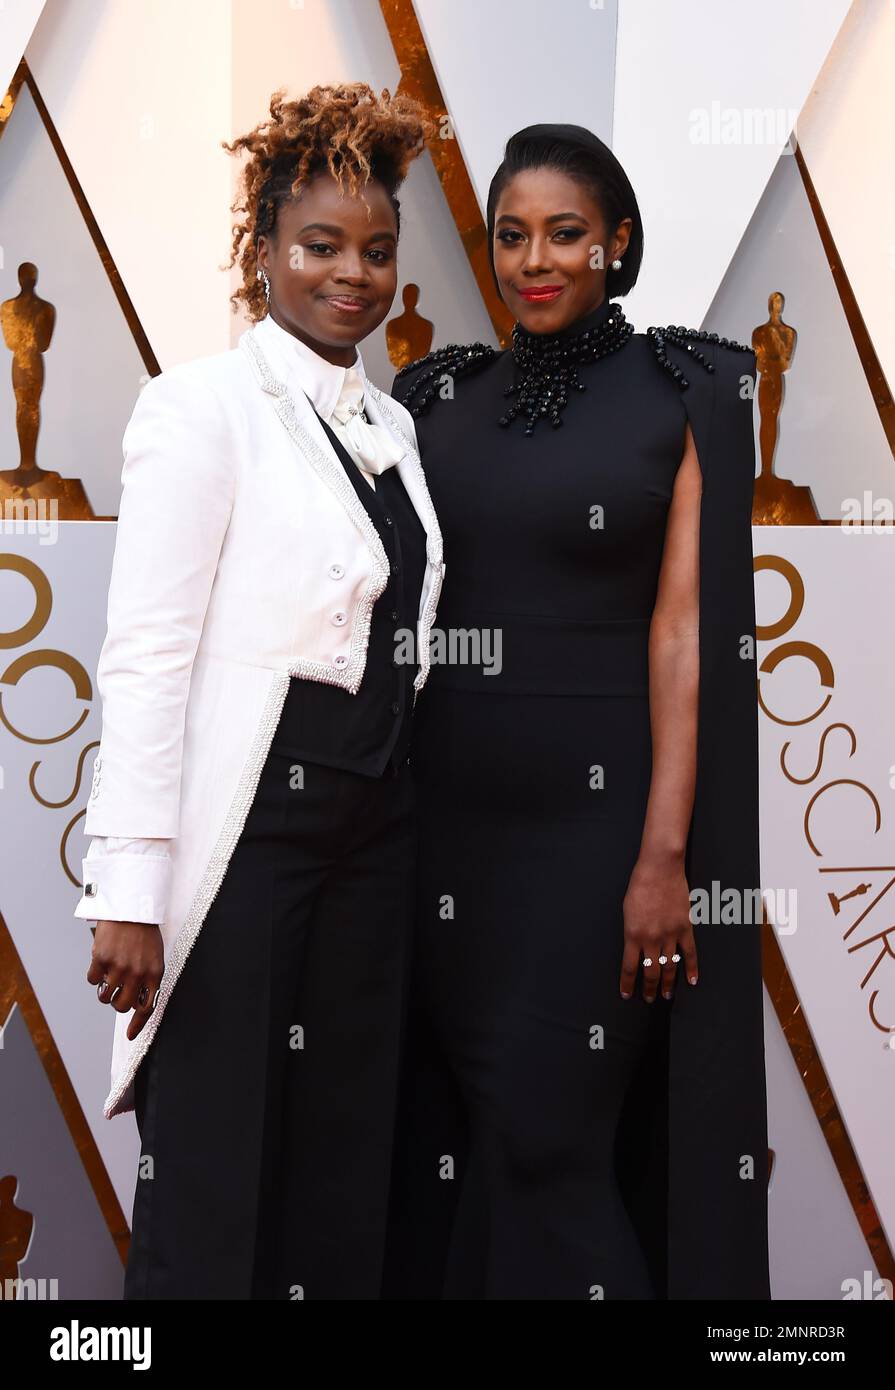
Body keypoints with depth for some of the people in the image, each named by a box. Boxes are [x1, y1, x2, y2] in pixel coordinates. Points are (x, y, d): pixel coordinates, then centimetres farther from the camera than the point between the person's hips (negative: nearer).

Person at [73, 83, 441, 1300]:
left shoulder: (389, 425, 13)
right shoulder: (205, 404, -8)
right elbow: (143, 654, -14)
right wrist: (130, 889, -18)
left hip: (373, 831, 7)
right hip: (244, 825, -7)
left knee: (346, 1176, 14)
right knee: (214, 1181, 4)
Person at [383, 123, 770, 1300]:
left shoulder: (681, 394, -2)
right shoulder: (443, 395, 10)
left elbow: (685, 627, -8)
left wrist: (667, 853, -15)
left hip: (598, 810, -4)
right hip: (449, 808, 4)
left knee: (547, 1137, -3)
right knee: (459, 1121, 11)